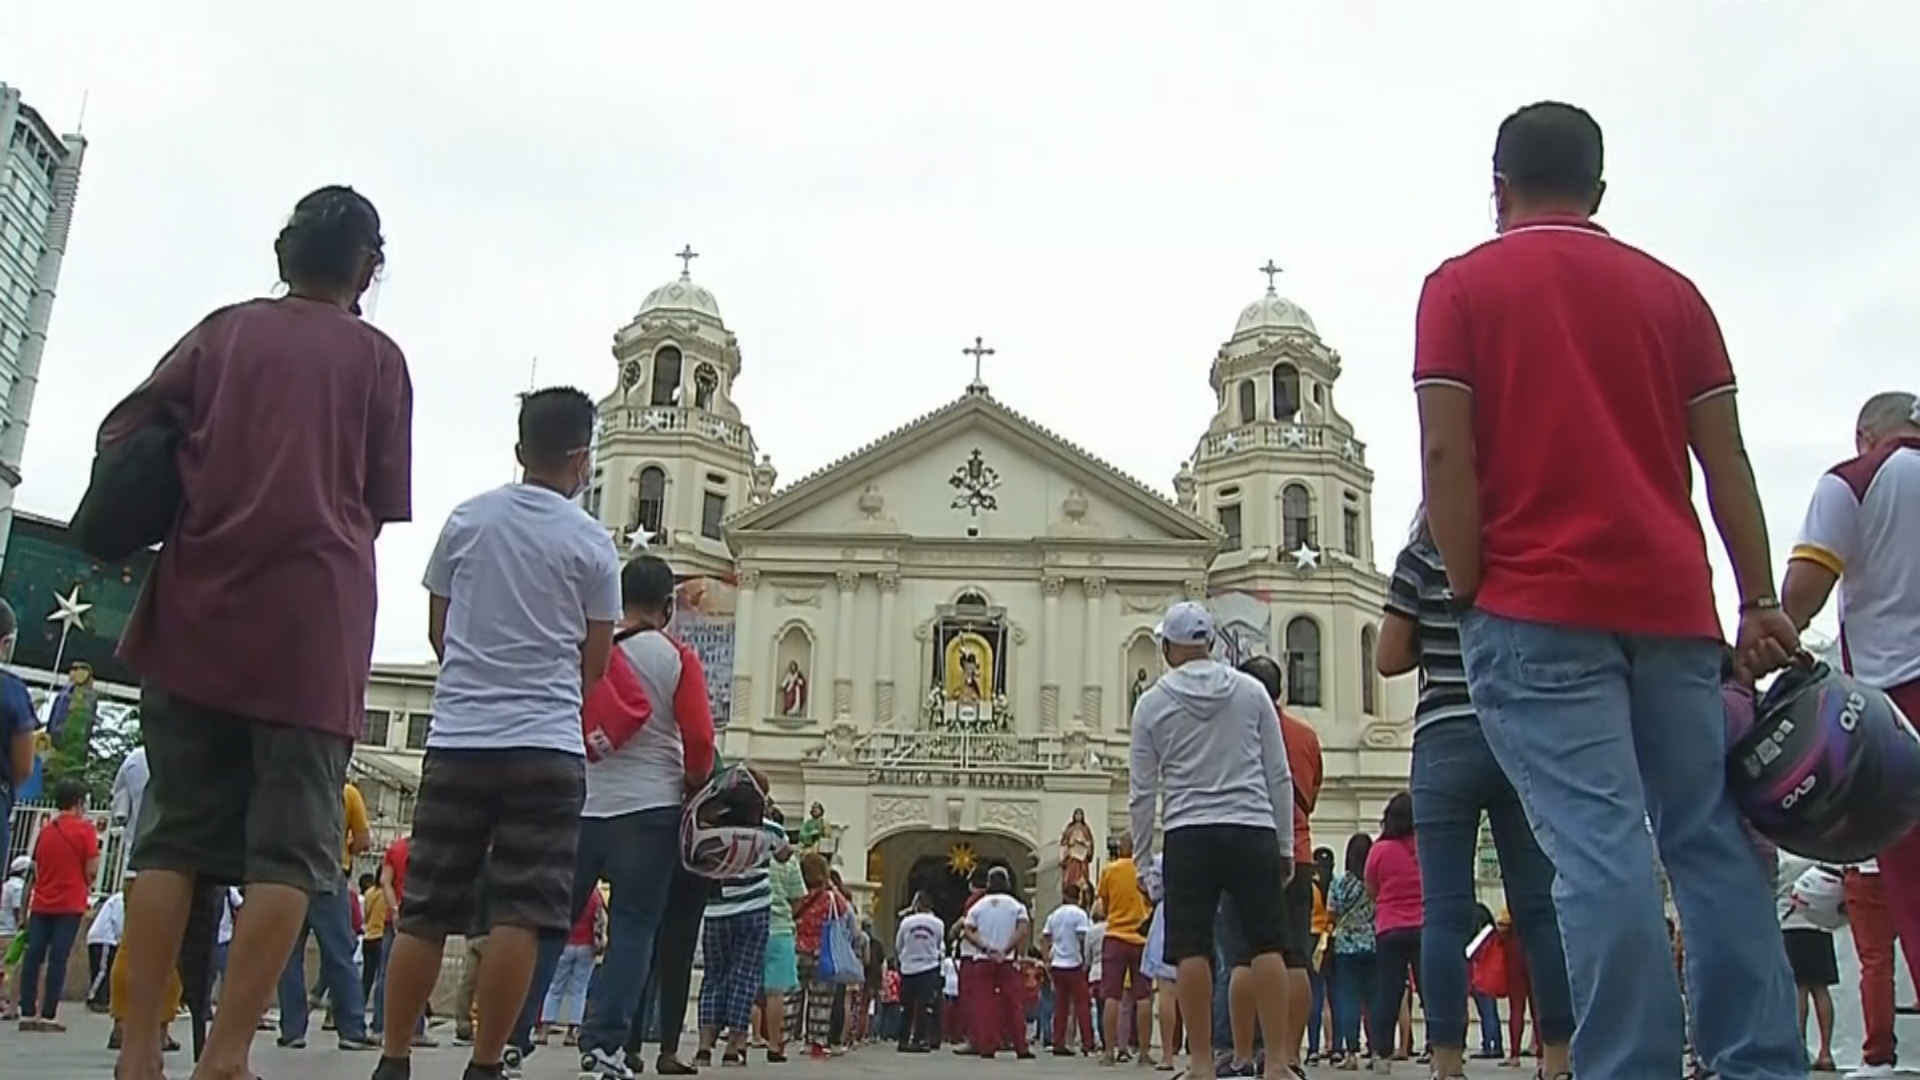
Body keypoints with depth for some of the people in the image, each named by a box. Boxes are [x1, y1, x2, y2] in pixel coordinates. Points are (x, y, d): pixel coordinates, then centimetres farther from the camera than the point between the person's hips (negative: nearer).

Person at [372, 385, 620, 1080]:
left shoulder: (466, 520, 6)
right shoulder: (590, 542, 0)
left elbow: (437, 630, 14)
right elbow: (595, 661, 5)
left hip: (457, 739, 3)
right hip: (547, 744, -3)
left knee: (423, 912, 9)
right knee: (519, 915, -2)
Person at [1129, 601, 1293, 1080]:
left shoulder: (1152, 703, 4)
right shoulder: (1252, 691, 6)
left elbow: (1141, 792, 5)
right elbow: (1279, 776, 6)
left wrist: (1141, 855, 14)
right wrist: (1285, 847, 12)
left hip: (1189, 837, -1)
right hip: (1253, 832, 1)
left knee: (1192, 950, 1)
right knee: (1266, 945, 2)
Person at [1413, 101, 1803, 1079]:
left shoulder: (1461, 286, 4)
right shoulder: (1669, 290, 16)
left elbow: (1446, 455, -6)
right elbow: (1725, 460, 11)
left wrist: (1472, 593, -1)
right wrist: (1760, 603, 11)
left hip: (1538, 607, -4)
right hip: (1672, 603, 4)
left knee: (1599, 849, -9)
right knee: (1710, 840, 9)